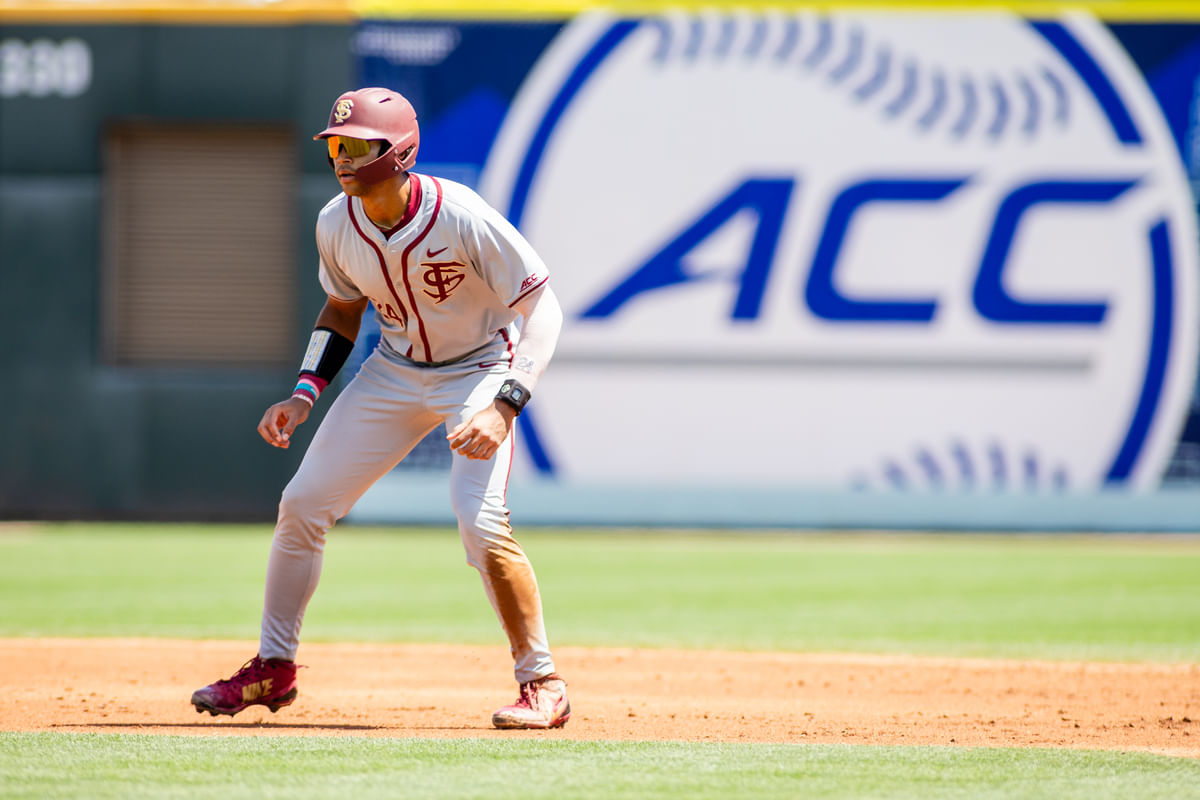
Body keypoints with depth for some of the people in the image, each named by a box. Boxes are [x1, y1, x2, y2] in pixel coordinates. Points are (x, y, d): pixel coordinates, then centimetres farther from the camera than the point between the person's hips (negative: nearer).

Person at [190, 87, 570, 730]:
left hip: (480, 368, -6)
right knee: (302, 504, 2)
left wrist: (504, 407, -36)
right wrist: (304, 394, -3)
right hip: (394, 370, 6)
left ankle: (542, 685, -10)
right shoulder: (336, 224, -12)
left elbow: (539, 307, -25)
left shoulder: (461, 218, -30)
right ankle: (273, 669, 19)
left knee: (480, 521, -24)